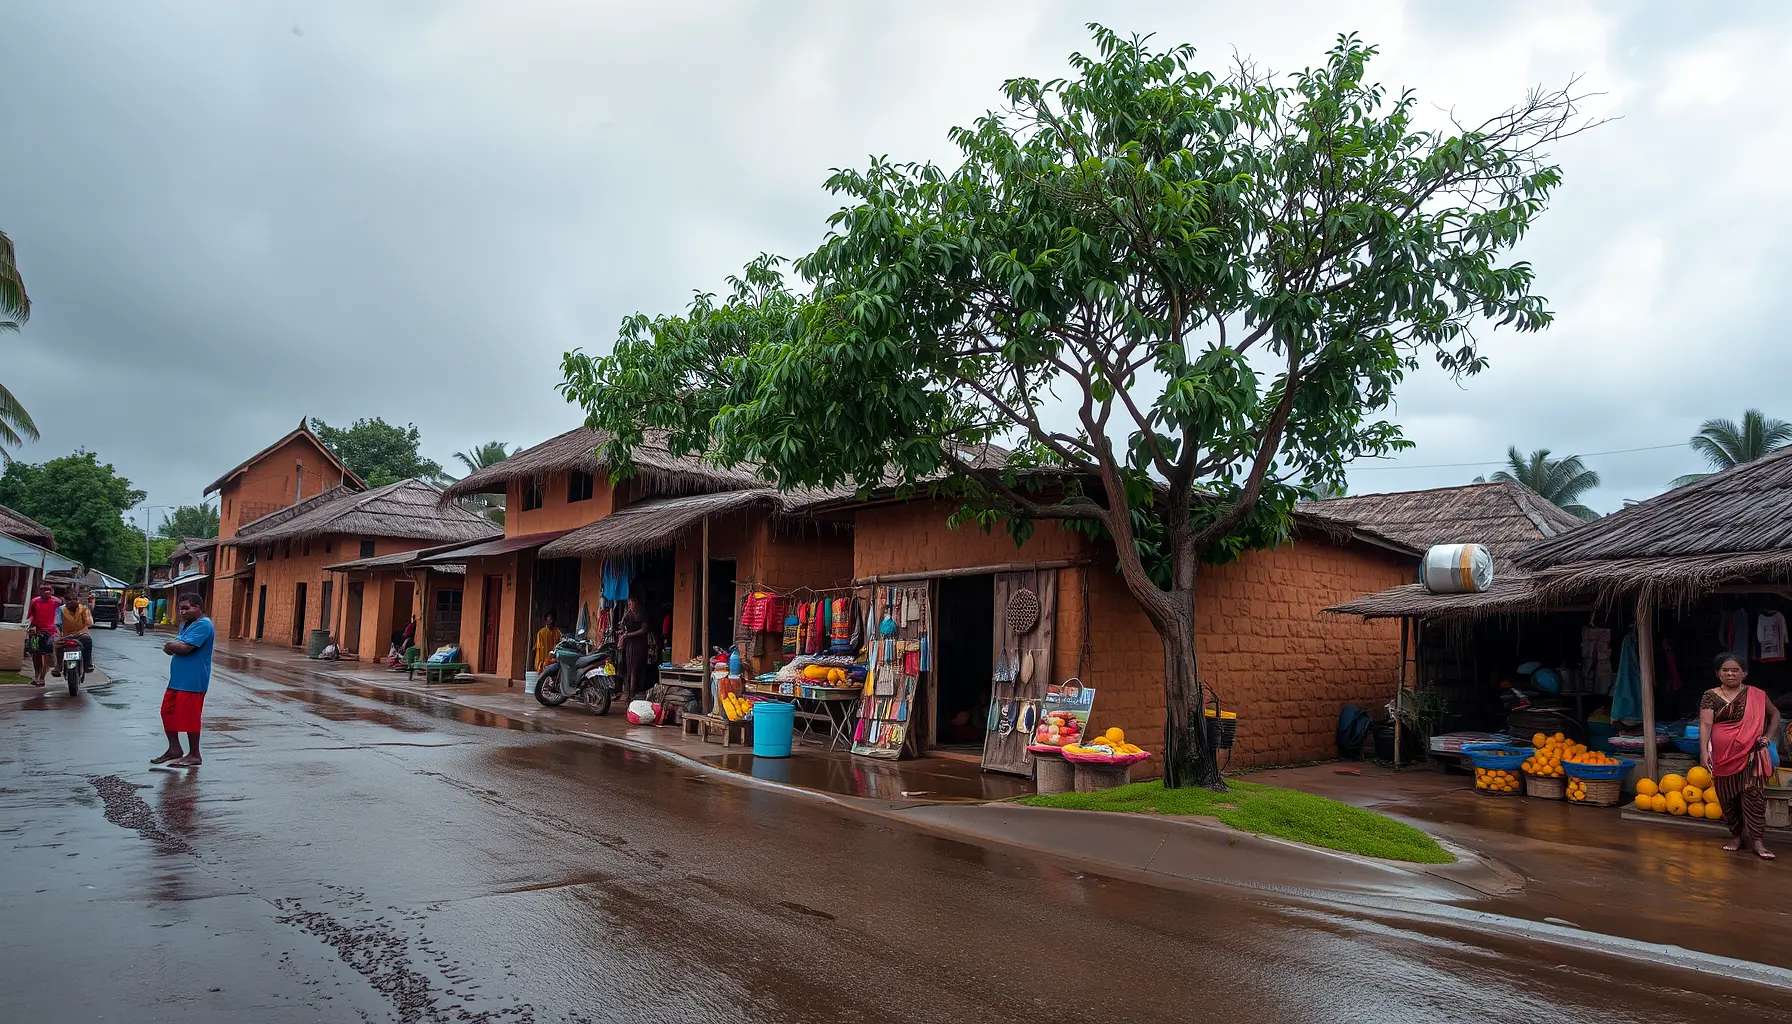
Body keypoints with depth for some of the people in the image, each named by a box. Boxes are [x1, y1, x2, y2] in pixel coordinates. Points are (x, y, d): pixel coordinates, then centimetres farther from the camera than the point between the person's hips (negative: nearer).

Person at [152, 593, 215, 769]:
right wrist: (173, 646, -6)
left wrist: (170, 645, -5)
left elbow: (185, 647, -24)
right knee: (168, 713, 15)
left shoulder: (203, 624, -16)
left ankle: (194, 756, 7)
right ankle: (174, 749, 29)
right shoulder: (186, 624, 17)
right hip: (177, 679, 10)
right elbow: (170, 648, 17)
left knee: (189, 718, -3)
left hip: (192, 681, -10)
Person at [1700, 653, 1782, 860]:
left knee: (1753, 793, -7)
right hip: (1724, 755, 1)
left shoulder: (1756, 695, 3)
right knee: (1727, 796, 8)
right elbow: (1705, 723, -11)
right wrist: (1704, 750, -22)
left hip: (1750, 753, 0)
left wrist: (1769, 736, 3)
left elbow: (1774, 714, 18)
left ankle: (1756, 840, -4)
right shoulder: (1710, 696, -2)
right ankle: (1736, 835, 22)